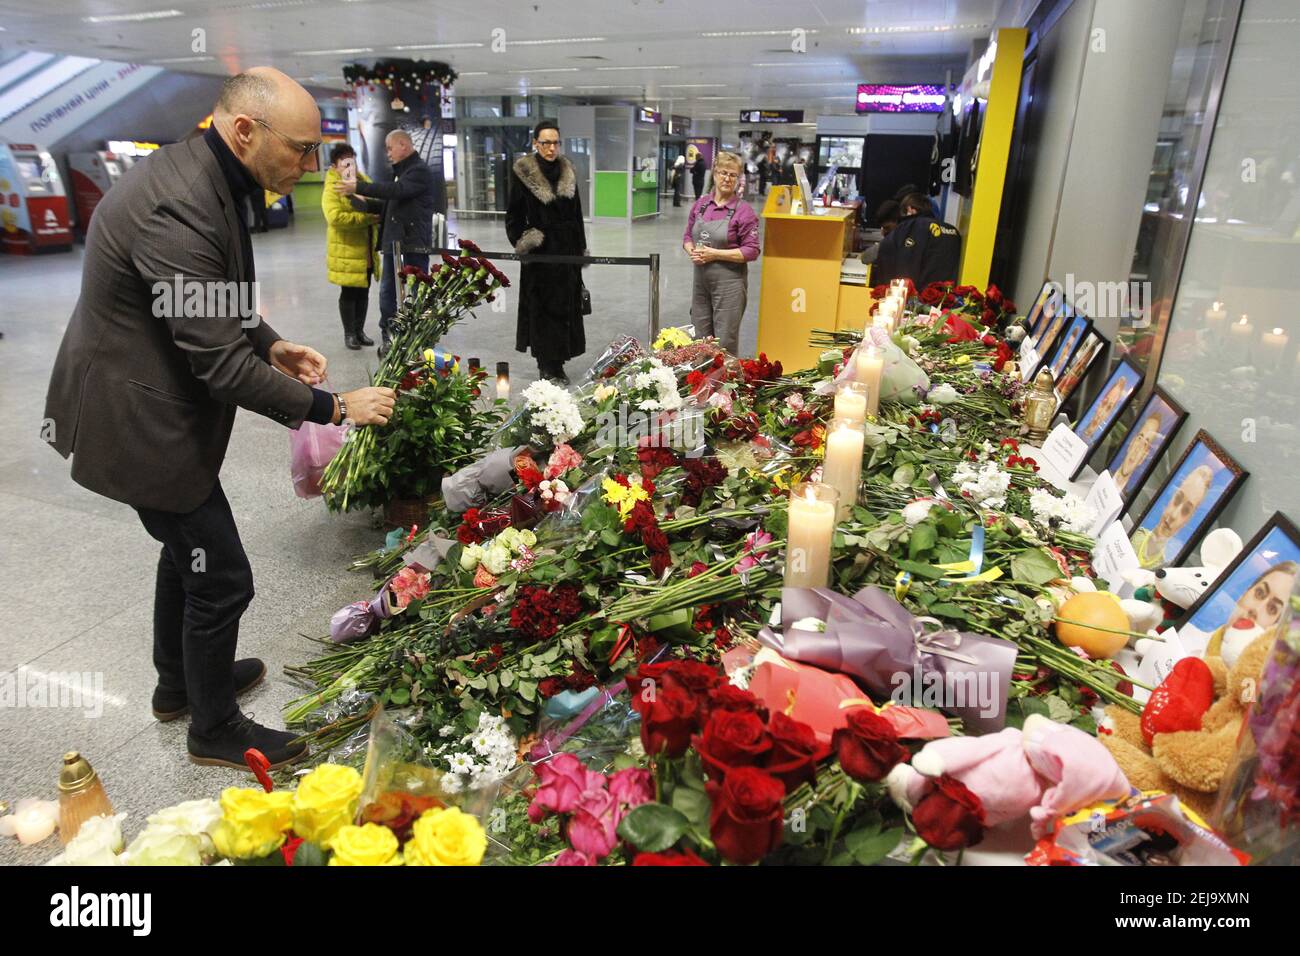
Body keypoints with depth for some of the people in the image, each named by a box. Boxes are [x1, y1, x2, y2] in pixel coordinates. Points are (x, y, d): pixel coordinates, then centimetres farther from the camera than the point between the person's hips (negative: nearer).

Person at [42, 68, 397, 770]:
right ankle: (213, 729, 25)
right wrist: (334, 407, -23)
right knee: (221, 580, 2)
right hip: (138, 422, -10)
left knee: (187, 551, 25)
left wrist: (271, 344, 1)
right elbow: (222, 366, -30)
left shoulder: (200, 179, 2)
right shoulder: (174, 210, -30)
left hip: (159, 404, 11)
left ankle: (178, 684, 47)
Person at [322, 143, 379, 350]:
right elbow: (335, 217, -26)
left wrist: (377, 214, 0)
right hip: (347, 251, -6)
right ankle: (349, 333, 14)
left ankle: (359, 330, 25)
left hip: (367, 250, 6)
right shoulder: (332, 189, -12)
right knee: (349, 292, 2)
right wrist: (366, 217, -24)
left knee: (363, 291, 13)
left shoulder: (363, 180, 9)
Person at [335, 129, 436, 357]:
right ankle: (387, 336, 15)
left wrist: (358, 188, -22)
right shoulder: (402, 170, 21)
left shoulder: (420, 171, -10)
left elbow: (396, 190, -24)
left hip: (413, 244, -9)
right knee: (387, 291, 8)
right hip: (394, 242, 9)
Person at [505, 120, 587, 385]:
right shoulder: (522, 172, -5)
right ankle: (548, 367, 6)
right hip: (540, 252, -5)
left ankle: (555, 363, 16)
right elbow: (514, 214, -3)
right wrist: (521, 244, -12)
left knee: (566, 304, 6)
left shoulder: (567, 171, 9)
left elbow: (577, 213, 12)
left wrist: (581, 249, 11)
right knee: (543, 306, -1)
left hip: (567, 249, 5)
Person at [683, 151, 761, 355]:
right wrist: (692, 251, -7)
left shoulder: (743, 211, -9)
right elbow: (688, 236, 16)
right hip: (701, 279, 5)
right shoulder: (700, 205, 6)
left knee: (725, 342, 0)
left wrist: (715, 254, -17)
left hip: (729, 282, -5)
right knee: (700, 339, 13)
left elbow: (751, 251, -12)